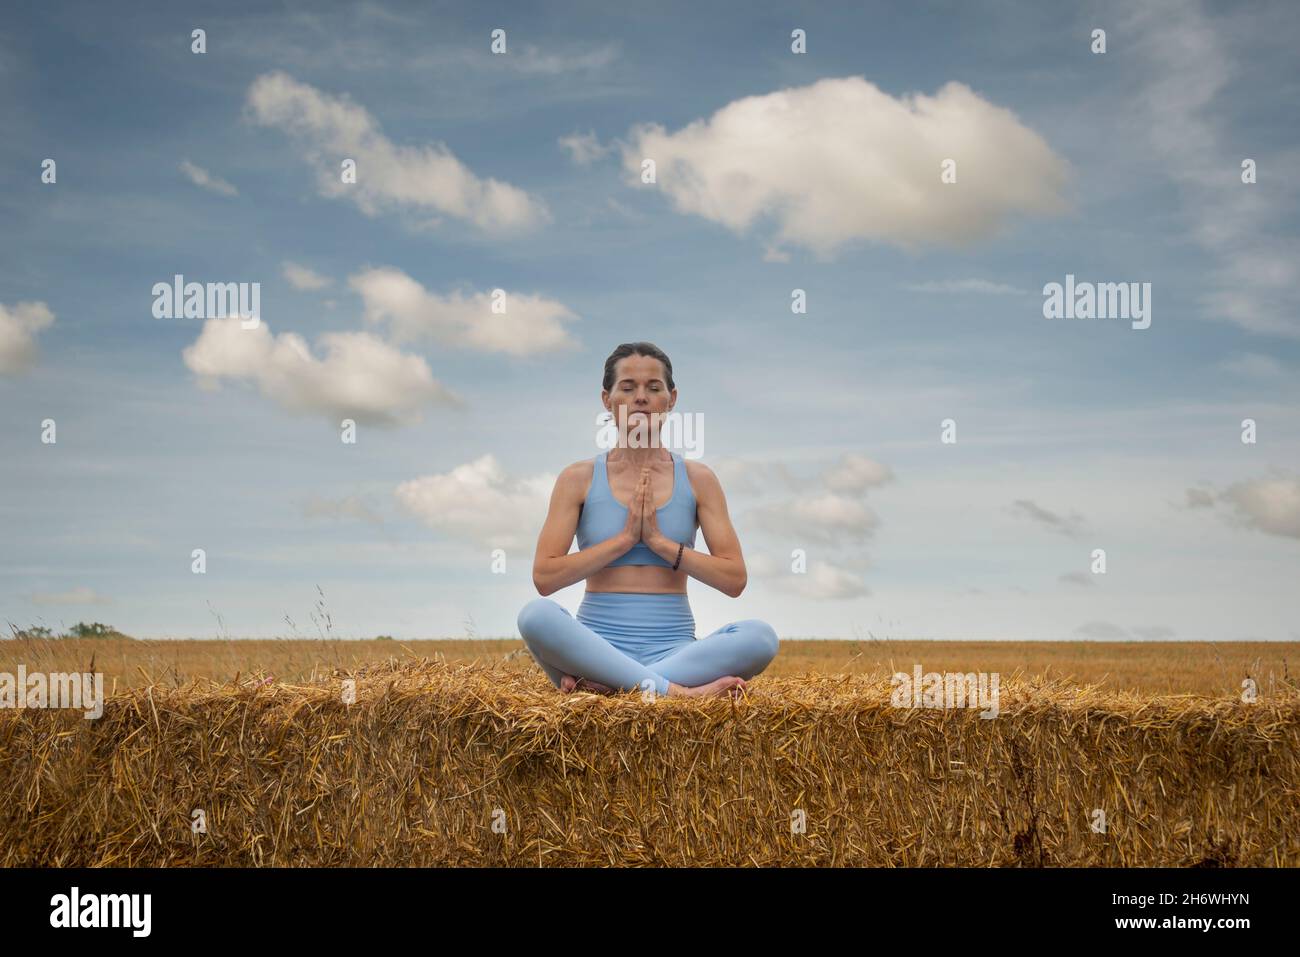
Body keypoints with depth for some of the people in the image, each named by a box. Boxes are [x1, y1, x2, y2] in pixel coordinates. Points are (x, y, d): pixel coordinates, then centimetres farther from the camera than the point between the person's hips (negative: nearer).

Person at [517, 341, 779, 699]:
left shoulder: (697, 479, 9)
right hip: (597, 645, -1)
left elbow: (734, 579, 1)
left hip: (672, 649, 1)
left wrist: (658, 540, -8)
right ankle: (676, 690, -34)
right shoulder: (579, 478, 6)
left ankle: (602, 685, -28)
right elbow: (544, 577, -3)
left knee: (760, 635, -28)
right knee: (536, 616, -33)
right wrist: (625, 537, -9)